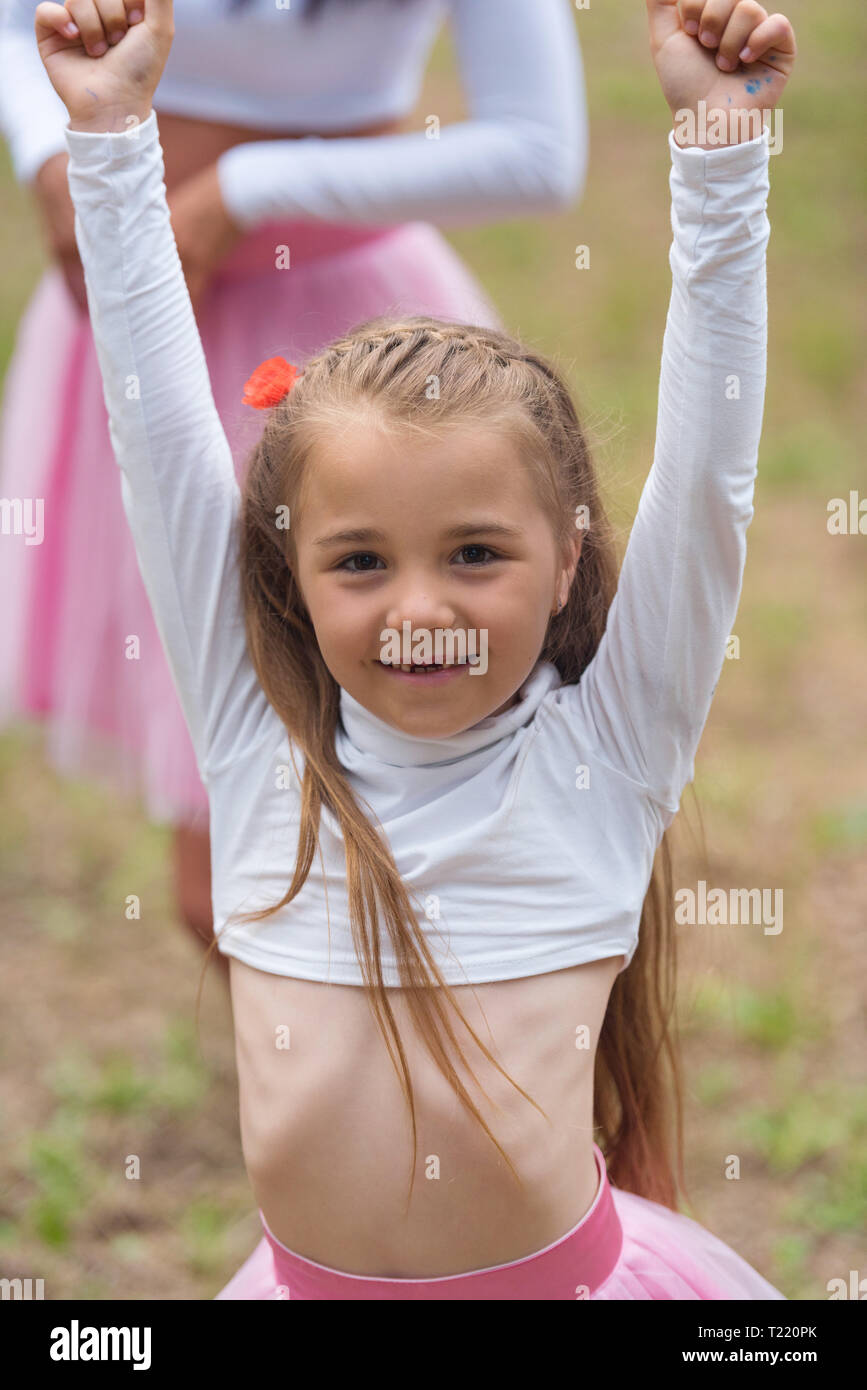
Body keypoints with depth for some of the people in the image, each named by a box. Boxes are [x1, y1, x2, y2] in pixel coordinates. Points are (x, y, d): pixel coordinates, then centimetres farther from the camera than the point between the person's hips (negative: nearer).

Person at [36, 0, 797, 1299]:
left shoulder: (602, 748, -6)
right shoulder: (261, 738, -3)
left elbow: (705, 459, -10)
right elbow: (161, 431, -2)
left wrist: (722, 141, -14)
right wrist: (112, 133, -2)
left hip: (561, 1273, -2)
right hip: (310, 1275, 2)